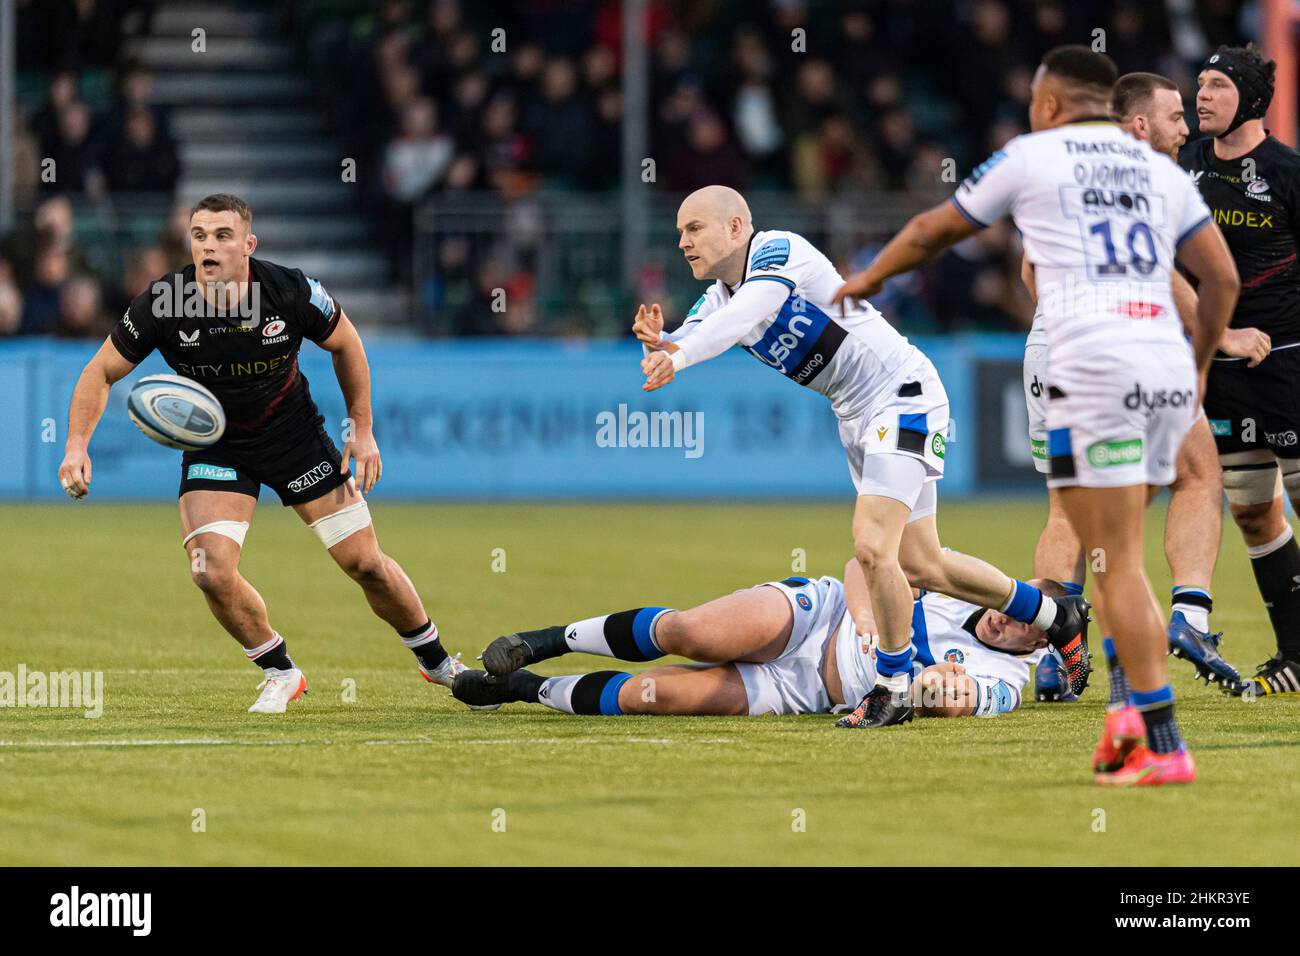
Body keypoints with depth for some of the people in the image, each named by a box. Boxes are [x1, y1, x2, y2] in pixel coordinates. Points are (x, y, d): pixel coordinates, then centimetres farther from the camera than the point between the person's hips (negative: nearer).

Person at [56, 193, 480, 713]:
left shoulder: (291, 291, -22)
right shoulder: (162, 304, -23)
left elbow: (345, 344, -1)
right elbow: (101, 372, -9)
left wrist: (362, 430, 0)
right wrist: (77, 446, -22)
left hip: (295, 434, 0)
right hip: (213, 445, 0)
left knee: (366, 564, 0)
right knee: (213, 573, -19)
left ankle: (437, 661, 27)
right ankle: (280, 673, 8)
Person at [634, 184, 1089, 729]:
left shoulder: (779, 250, -17)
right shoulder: (718, 298, 7)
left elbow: (749, 312, -37)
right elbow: (677, 353, -7)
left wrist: (678, 355, -50)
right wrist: (659, 344, -31)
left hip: (904, 396, -10)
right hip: (858, 418, 10)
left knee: (872, 548, -21)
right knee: (919, 566, 14)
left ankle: (894, 688, -6)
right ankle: (1057, 617, 32)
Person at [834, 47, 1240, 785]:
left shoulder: (1032, 155, 9)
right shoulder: (1159, 170, 19)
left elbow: (932, 232, 22)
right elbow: (1223, 279, 13)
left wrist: (868, 278, 39)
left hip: (1095, 370, -5)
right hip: (1168, 367, 5)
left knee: (1118, 566, -6)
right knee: (1115, 558, 17)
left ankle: (1163, 746, -12)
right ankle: (1132, 710, 4)